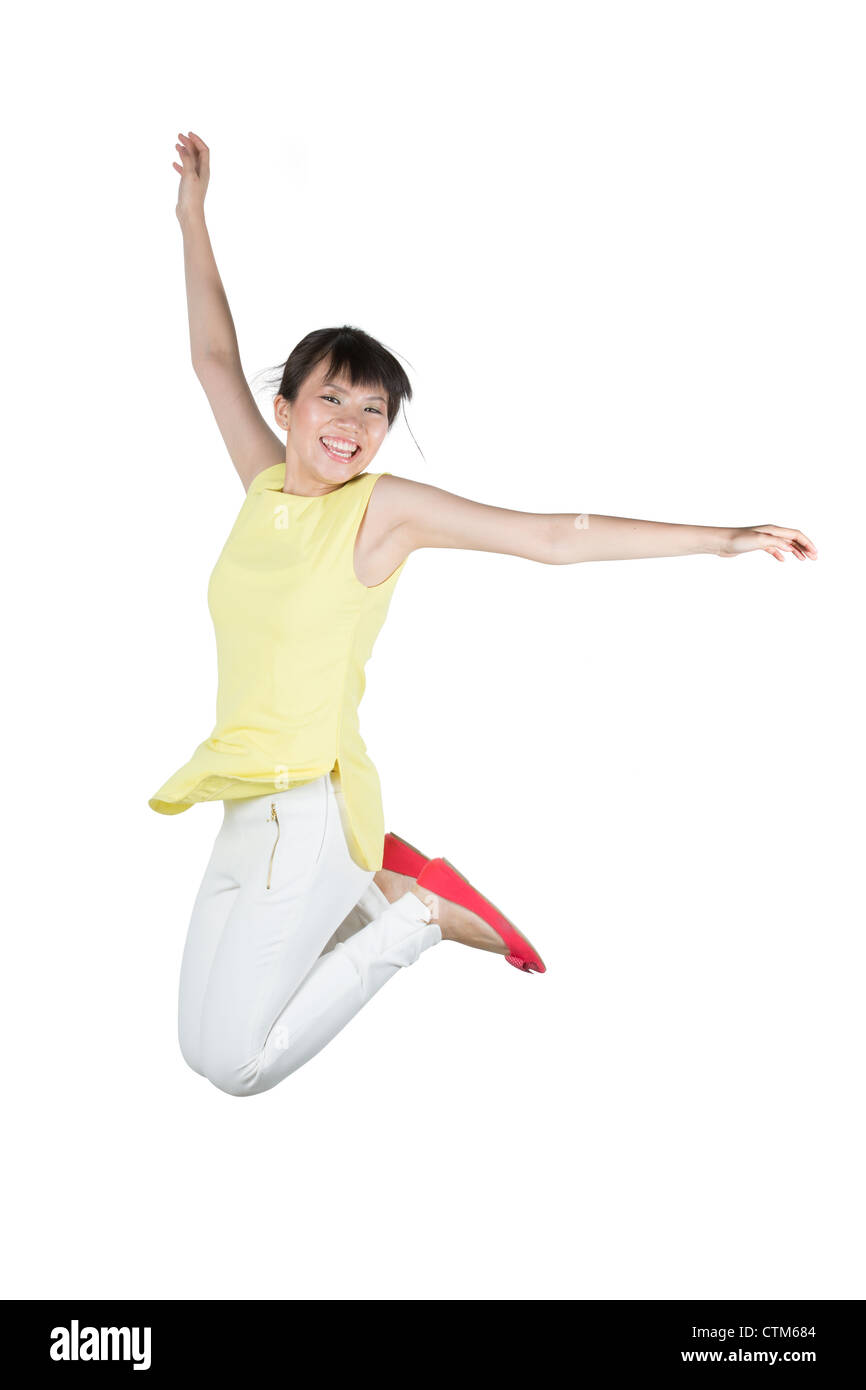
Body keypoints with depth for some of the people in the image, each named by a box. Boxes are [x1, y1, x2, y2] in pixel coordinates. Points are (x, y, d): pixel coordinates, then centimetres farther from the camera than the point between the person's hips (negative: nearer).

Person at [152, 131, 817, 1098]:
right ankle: (373, 890, 20)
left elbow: (551, 537, -9)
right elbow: (214, 358, 20)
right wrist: (192, 218, 22)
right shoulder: (265, 484, 8)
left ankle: (414, 909, 7)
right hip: (244, 803, 7)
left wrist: (719, 539, -12)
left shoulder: (383, 506, -7)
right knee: (201, 1051, 13)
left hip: (308, 804, -7)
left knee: (236, 1066, -6)